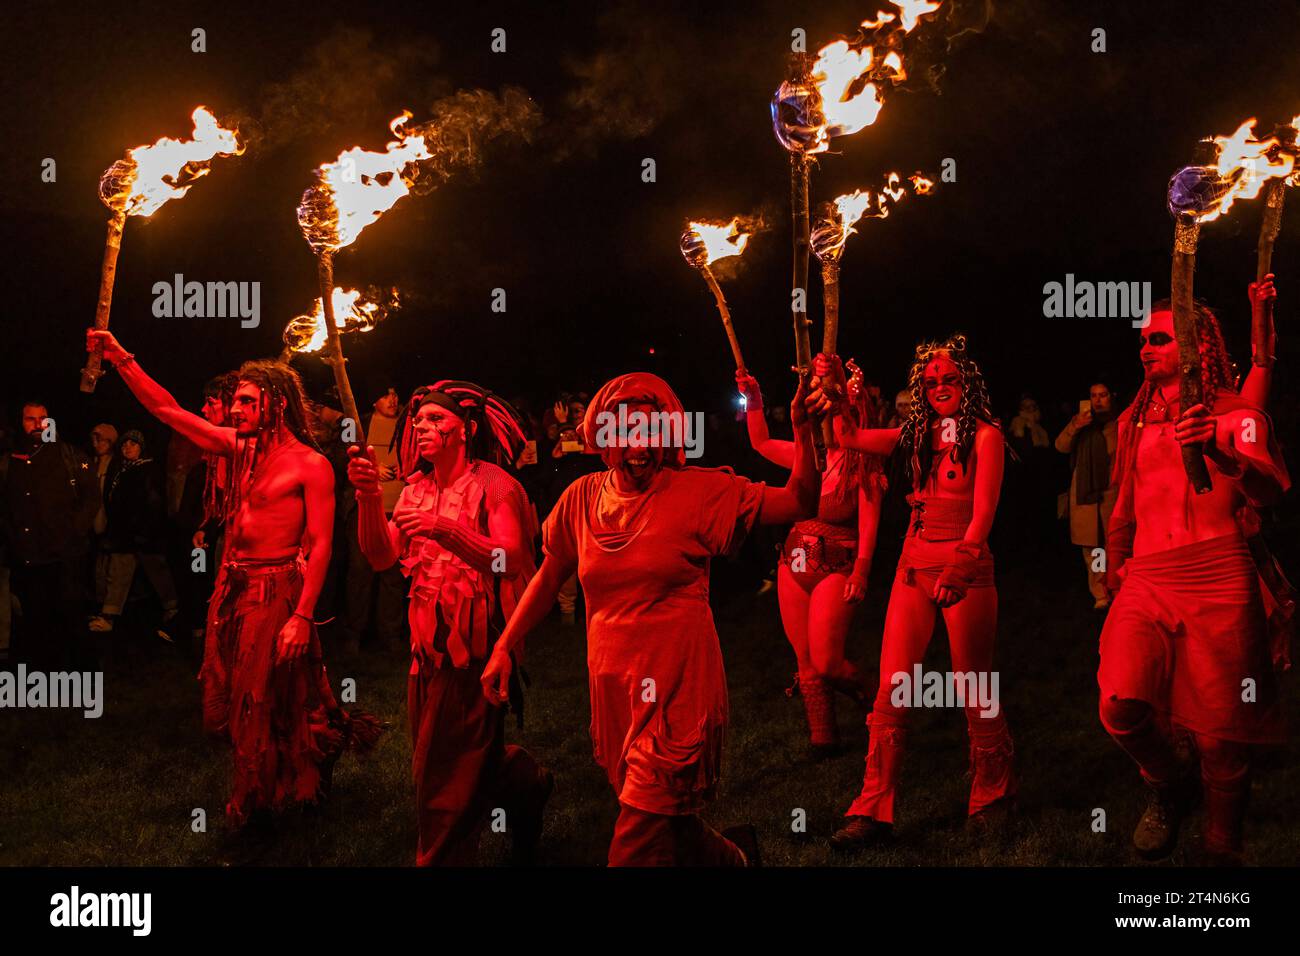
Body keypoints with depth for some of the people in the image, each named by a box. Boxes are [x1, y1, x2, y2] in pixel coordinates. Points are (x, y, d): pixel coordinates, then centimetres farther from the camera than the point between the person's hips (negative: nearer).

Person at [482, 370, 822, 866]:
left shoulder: (700, 491, -7)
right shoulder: (583, 498, 4)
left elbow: (801, 503, -11)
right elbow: (549, 576, 14)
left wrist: (801, 425, -23)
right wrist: (504, 648, 10)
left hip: (677, 687, -5)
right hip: (612, 684, 5)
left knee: (637, 846, -7)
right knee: (667, 824, 18)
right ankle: (730, 855, 45)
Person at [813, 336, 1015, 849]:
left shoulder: (984, 435, -5)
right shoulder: (919, 436, 11)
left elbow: (983, 512, -15)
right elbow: (850, 437, 15)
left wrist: (959, 564, -30)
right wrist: (837, 391, 0)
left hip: (966, 569, -5)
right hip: (914, 568, 5)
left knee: (976, 693, 2)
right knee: (891, 694, -2)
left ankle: (992, 799, 20)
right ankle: (873, 812, -1)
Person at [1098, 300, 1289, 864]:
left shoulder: (1235, 414, 4)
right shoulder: (1134, 421, 20)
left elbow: (1267, 490, -14)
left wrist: (1220, 452, -32)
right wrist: (1114, 567, 33)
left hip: (1218, 583, -4)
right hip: (1146, 580, 4)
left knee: (1220, 738, -5)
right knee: (1121, 706, -20)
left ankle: (1222, 849, 15)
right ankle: (1168, 782, 10)